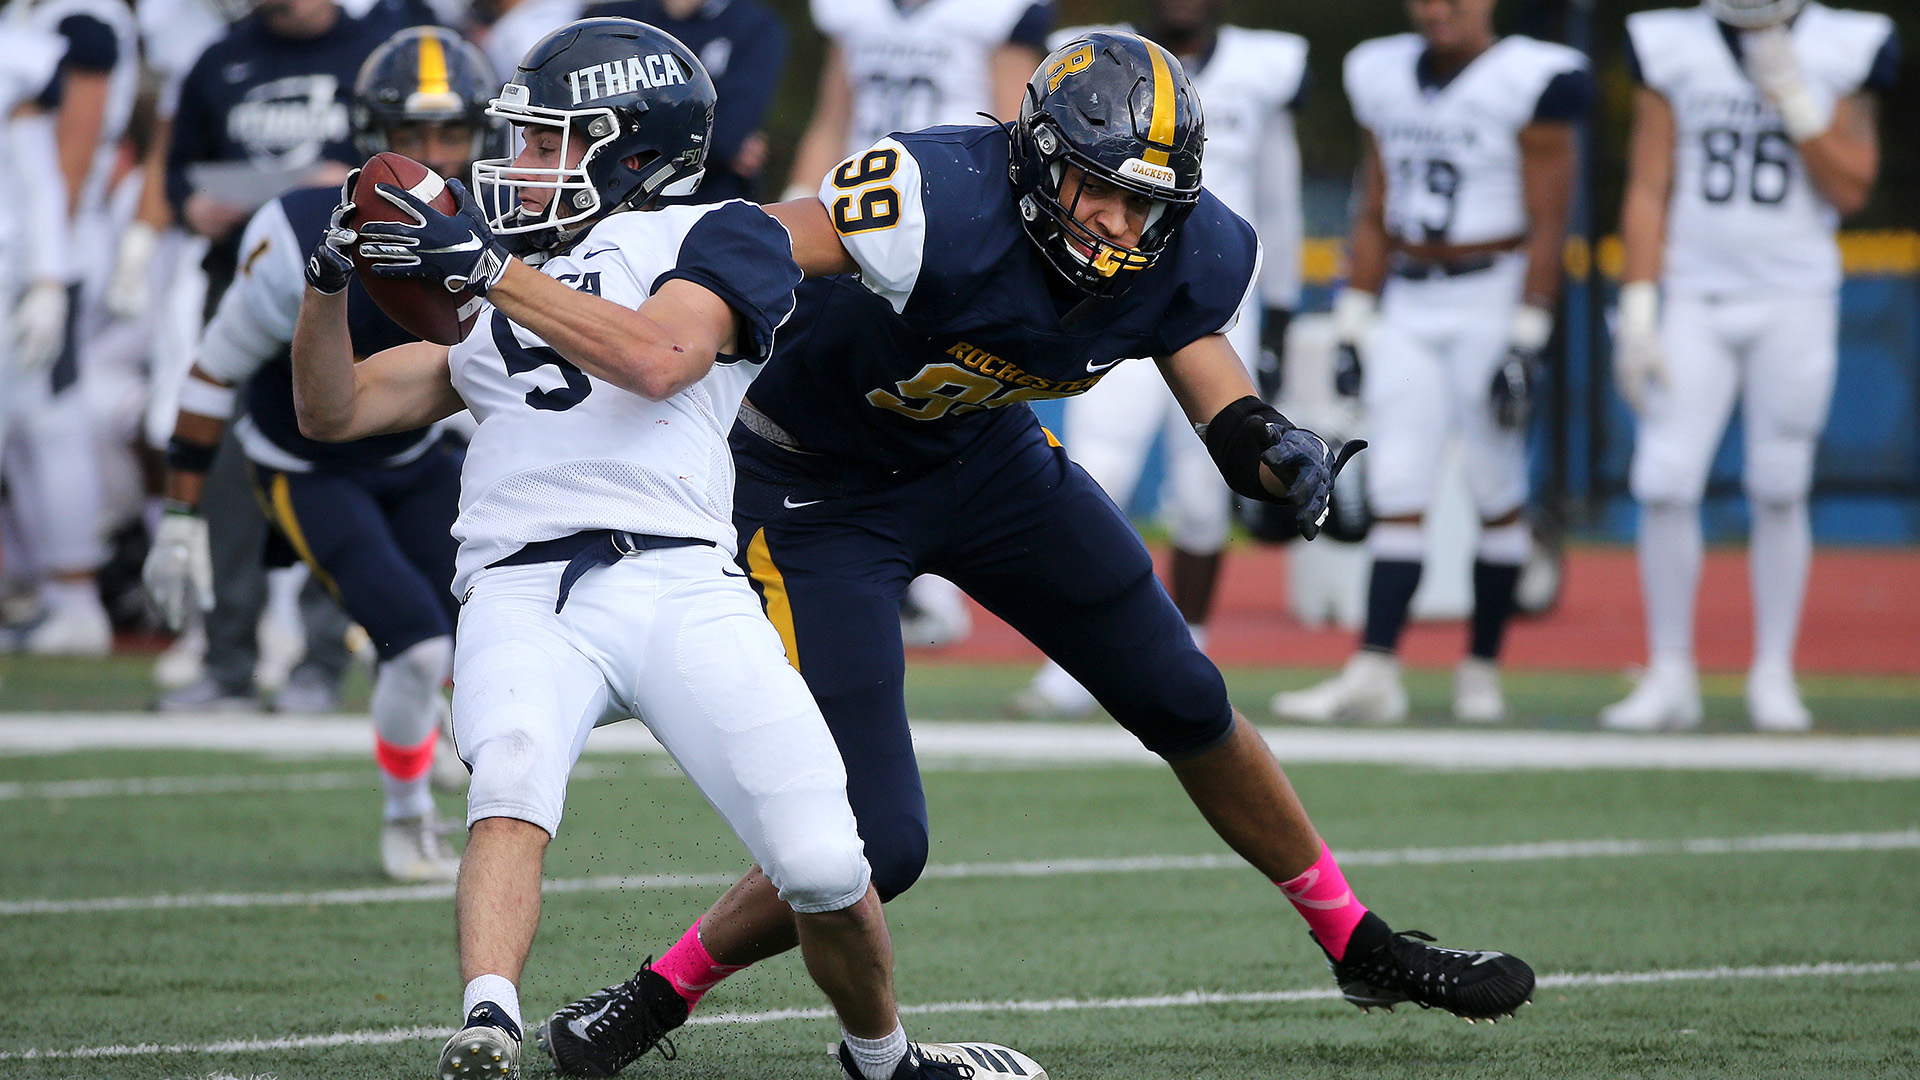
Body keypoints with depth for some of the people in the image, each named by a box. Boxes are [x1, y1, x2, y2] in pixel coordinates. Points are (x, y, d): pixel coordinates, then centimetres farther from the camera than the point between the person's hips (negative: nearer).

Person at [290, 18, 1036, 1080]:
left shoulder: (722, 238, 12)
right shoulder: (496, 296, 29)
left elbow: (656, 357, -9)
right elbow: (333, 412, 27)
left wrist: (487, 270, -11)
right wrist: (331, 277, 9)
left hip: (675, 583, -3)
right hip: (521, 594, 3)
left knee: (825, 869, -9)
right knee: (512, 784, -31)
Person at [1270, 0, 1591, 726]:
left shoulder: (1530, 82, -8)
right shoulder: (1386, 78, 10)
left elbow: (1548, 225, -9)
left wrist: (1525, 342, -13)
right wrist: (1352, 325, 12)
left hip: (1491, 302, -5)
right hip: (1407, 306, 5)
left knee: (1496, 492, 2)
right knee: (1397, 491, -3)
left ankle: (1482, 668, 11)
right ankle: (1374, 674, -8)